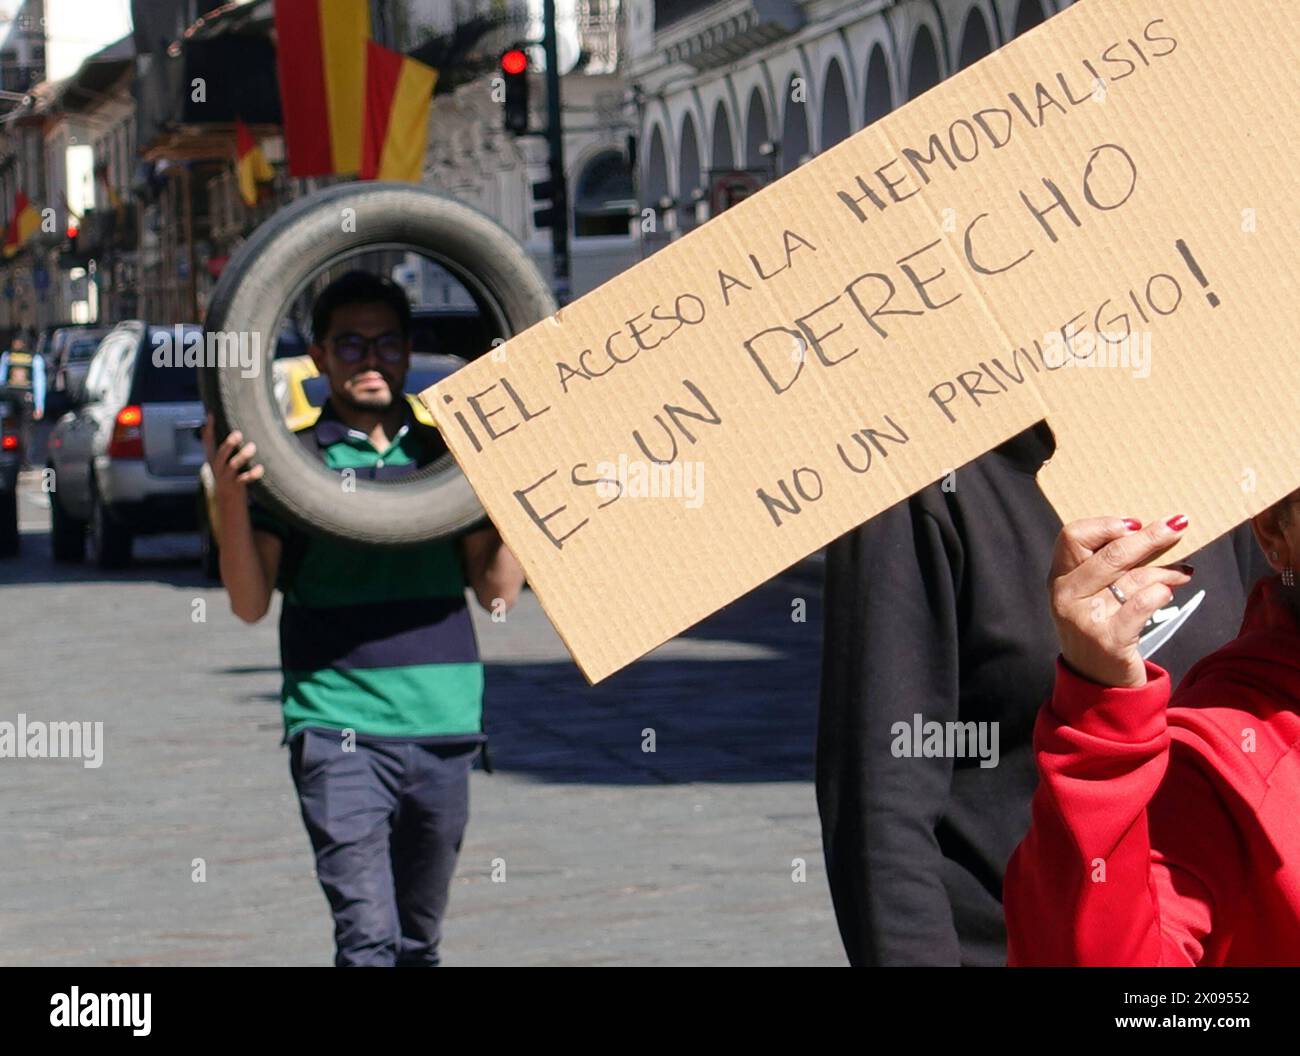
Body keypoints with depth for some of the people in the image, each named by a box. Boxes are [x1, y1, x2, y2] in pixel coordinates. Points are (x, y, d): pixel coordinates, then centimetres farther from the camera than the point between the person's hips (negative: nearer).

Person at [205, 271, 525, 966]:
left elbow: (498, 590, 8)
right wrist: (231, 496, -18)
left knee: (418, 941, 12)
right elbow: (250, 603, -5)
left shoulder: (446, 452, 11)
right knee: (368, 938, -16)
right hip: (338, 729, -4)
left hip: (444, 726, 4)